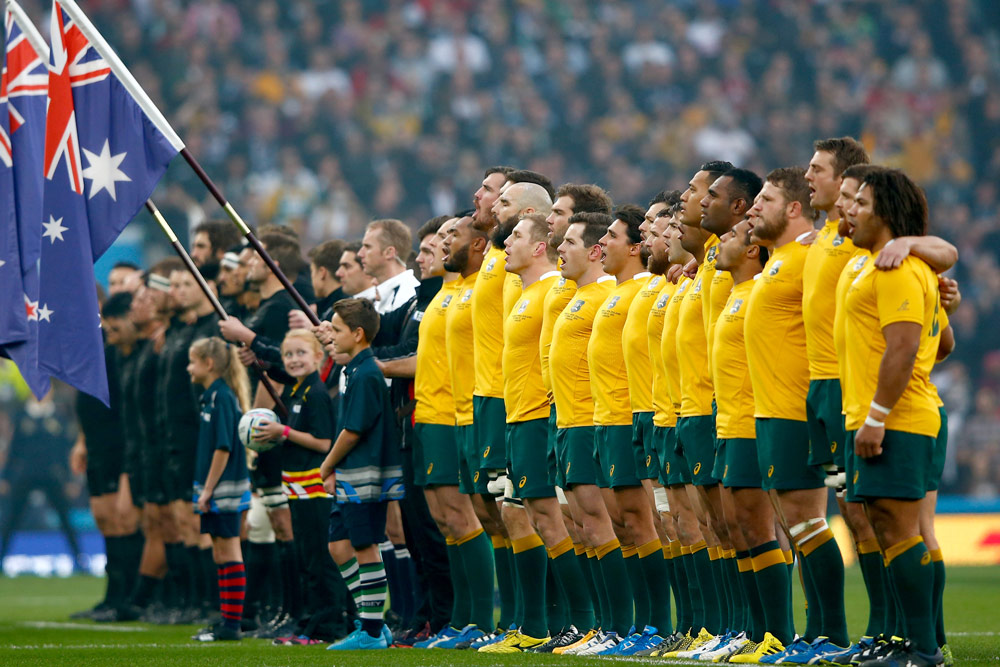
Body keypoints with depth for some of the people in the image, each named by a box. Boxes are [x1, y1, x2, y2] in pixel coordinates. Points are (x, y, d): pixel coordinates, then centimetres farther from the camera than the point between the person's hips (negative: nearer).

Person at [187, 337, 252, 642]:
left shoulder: (222, 398, -15)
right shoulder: (211, 396, 14)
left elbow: (223, 448, -20)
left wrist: (208, 490, -19)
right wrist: (204, 490, 17)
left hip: (224, 489, -10)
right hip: (215, 491, 10)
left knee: (229, 554, -6)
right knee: (220, 554, 12)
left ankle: (232, 624, -4)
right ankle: (227, 621, 17)